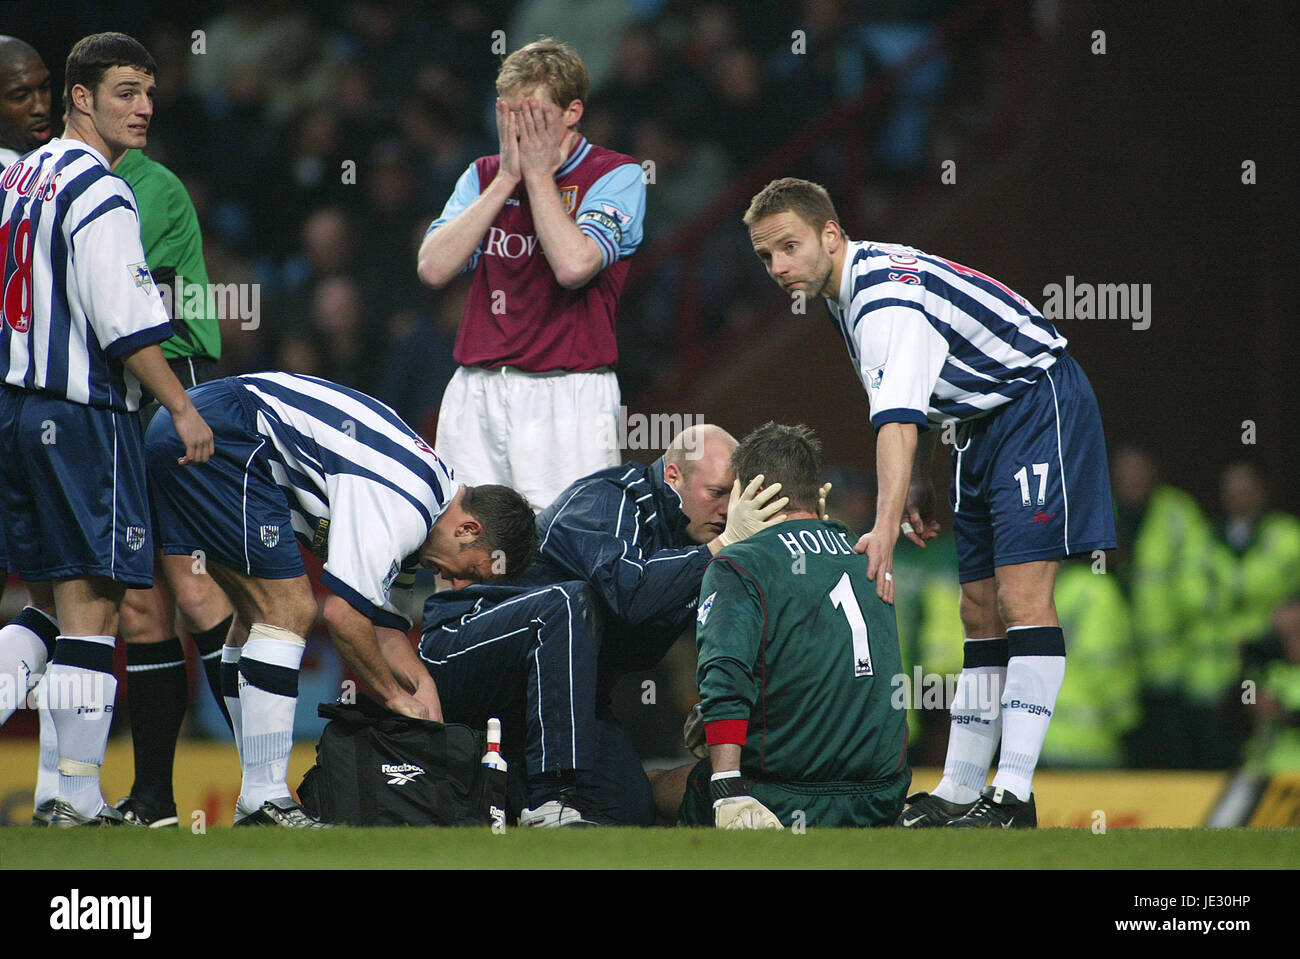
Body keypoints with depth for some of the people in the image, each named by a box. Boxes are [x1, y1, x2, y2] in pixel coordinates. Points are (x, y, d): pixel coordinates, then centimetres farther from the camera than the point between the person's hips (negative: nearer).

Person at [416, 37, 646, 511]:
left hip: (567, 396, -4)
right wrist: (506, 179, -2)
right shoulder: (483, 176, 15)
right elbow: (434, 268, 1)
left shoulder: (616, 177, 0)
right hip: (475, 393, 4)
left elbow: (574, 266, -17)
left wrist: (539, 174, -6)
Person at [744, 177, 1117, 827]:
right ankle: (958, 793, 7)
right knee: (980, 613, 7)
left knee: (1020, 597, -19)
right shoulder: (850, 289, 5)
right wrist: (919, 484, 15)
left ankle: (1013, 797, -24)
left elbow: (897, 423, -38)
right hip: (980, 425, 10)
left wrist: (884, 530, -48)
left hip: (1039, 403, -10)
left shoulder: (887, 301, -26)